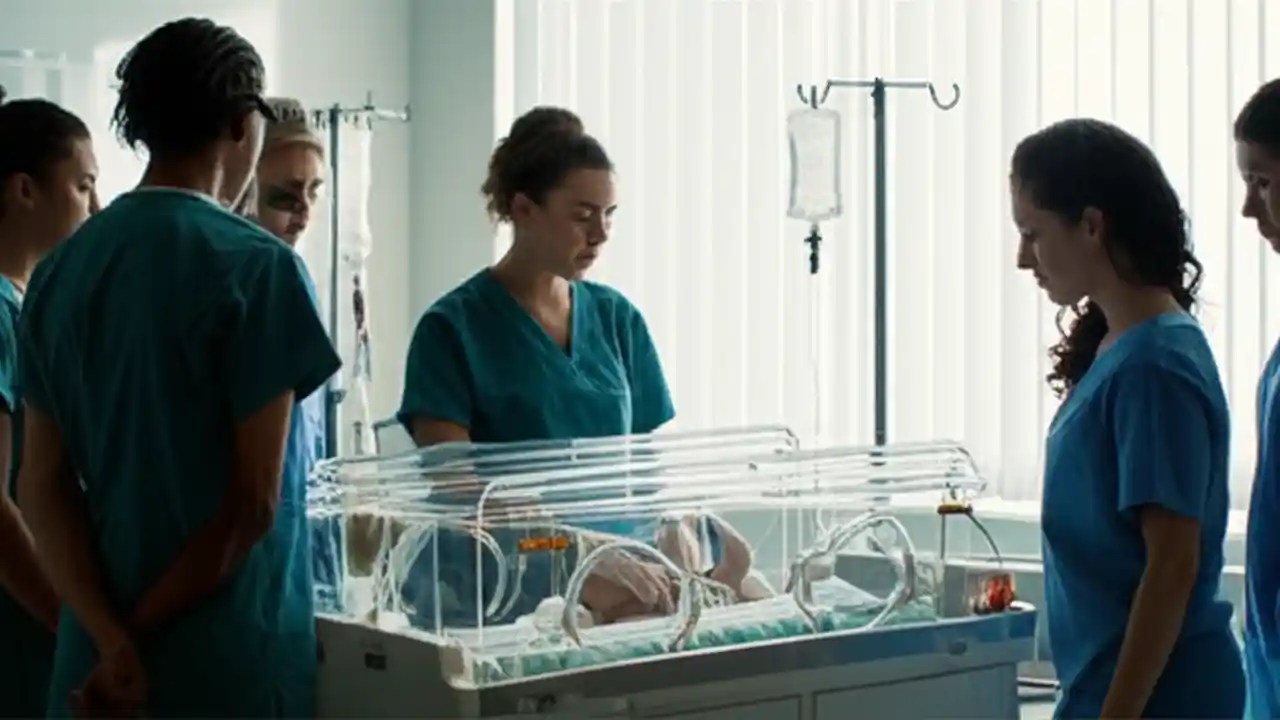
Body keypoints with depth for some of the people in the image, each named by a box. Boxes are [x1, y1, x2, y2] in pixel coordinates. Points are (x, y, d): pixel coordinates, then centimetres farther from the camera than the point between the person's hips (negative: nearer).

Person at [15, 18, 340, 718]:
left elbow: (42, 484, 0)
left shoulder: (59, 271, 5)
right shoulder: (255, 265, -12)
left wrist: (110, 638, -9)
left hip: (94, 660, 5)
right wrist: (140, 631, -6)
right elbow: (255, 501, -14)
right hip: (227, 657, -5)